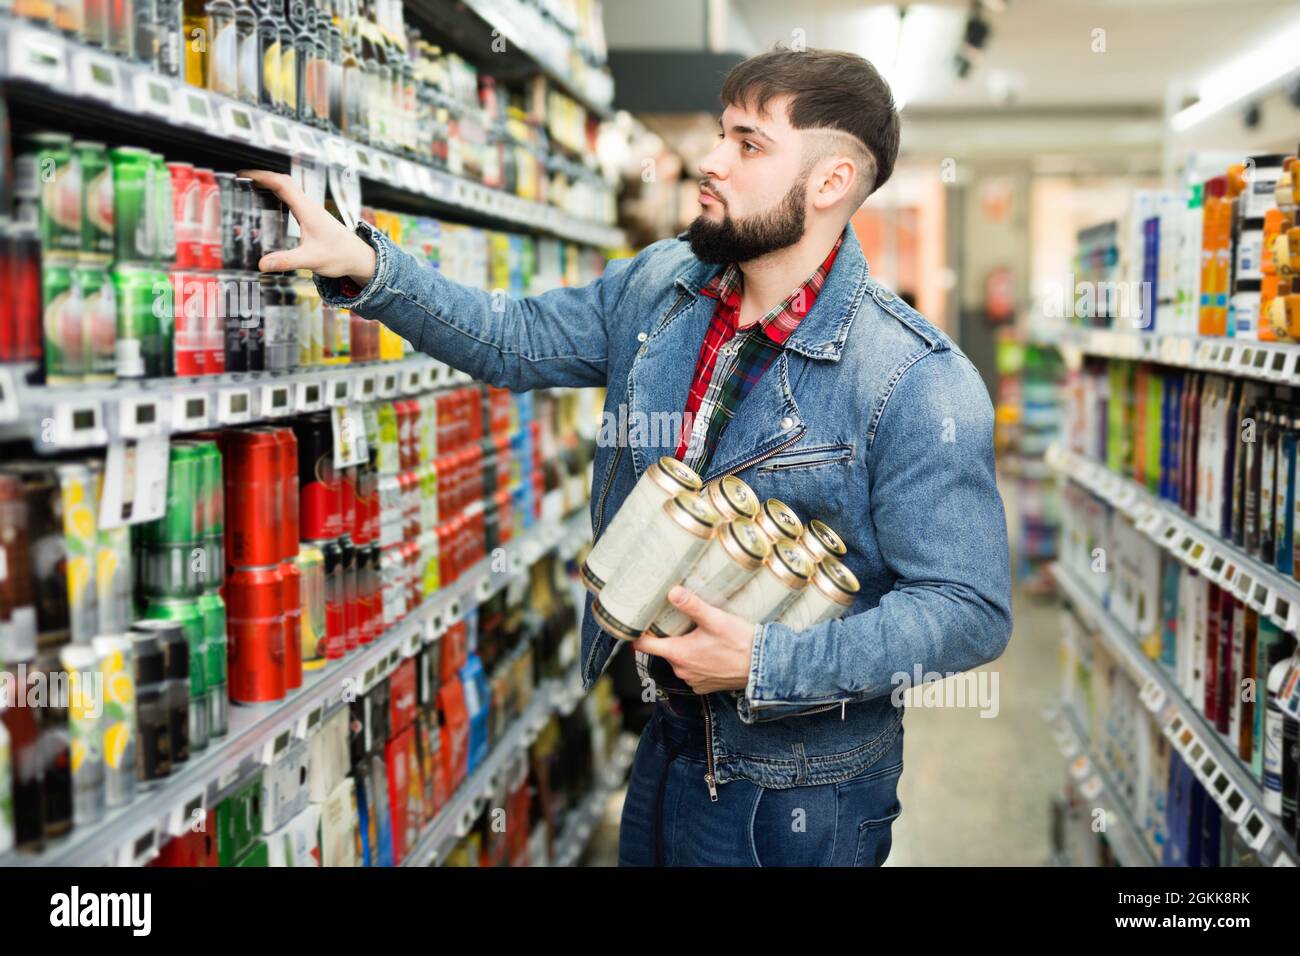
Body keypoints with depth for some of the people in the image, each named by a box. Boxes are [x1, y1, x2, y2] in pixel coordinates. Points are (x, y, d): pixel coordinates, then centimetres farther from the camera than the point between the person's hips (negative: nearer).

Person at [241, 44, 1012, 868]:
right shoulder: (659, 288, -1)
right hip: (669, 739, 6)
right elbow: (517, 341, 8)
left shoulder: (917, 381, -23)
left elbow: (971, 610, -22)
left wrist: (767, 665, -29)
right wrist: (366, 266, -6)